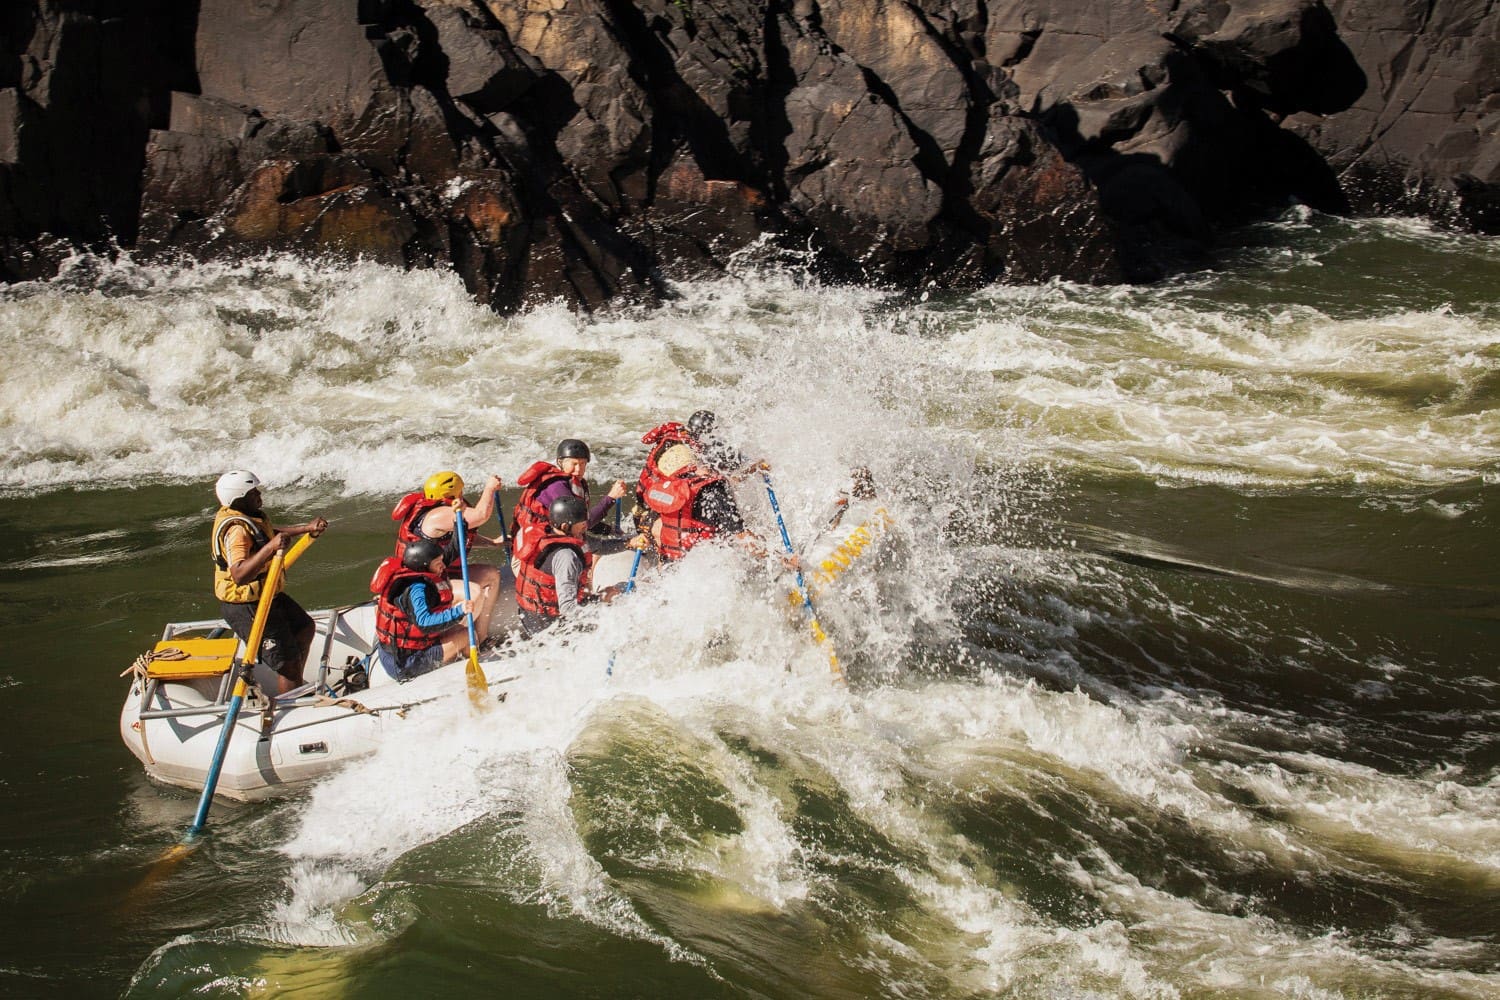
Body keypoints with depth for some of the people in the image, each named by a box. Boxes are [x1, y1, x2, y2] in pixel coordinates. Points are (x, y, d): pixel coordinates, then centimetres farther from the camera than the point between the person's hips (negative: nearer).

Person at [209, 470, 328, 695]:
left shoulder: (246, 516, 4)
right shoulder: (236, 529, -28)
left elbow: (274, 533, 23)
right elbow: (239, 575, -41)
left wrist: (307, 528, 11)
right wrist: (270, 548, -49)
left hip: (264, 595, 11)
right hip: (246, 608, -11)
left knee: (305, 629, 25)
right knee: (288, 662, -6)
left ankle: (296, 689, 39)